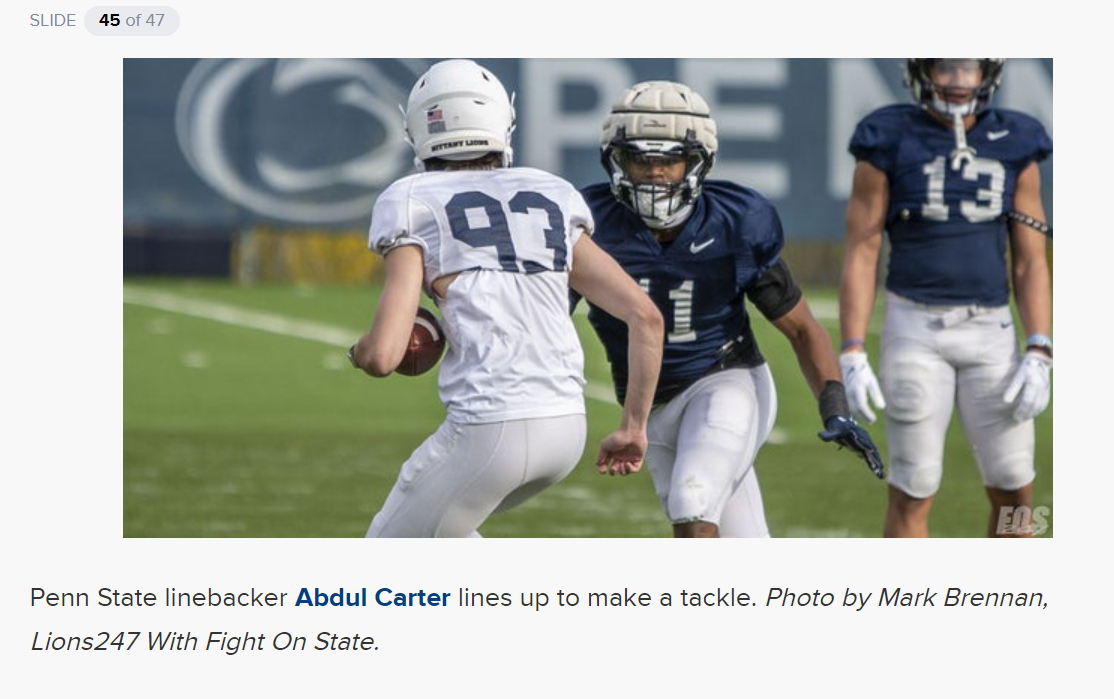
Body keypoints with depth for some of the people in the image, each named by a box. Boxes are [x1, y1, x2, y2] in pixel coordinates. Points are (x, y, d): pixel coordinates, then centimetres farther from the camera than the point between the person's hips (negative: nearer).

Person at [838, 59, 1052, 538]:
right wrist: (852, 358, -13)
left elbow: (1030, 263, 4)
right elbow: (860, 257, -6)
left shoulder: (1014, 148, 3)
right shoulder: (889, 144, -5)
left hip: (991, 335, 3)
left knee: (1014, 495, 0)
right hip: (916, 331, -3)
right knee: (912, 495, -3)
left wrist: (1039, 357, -7)